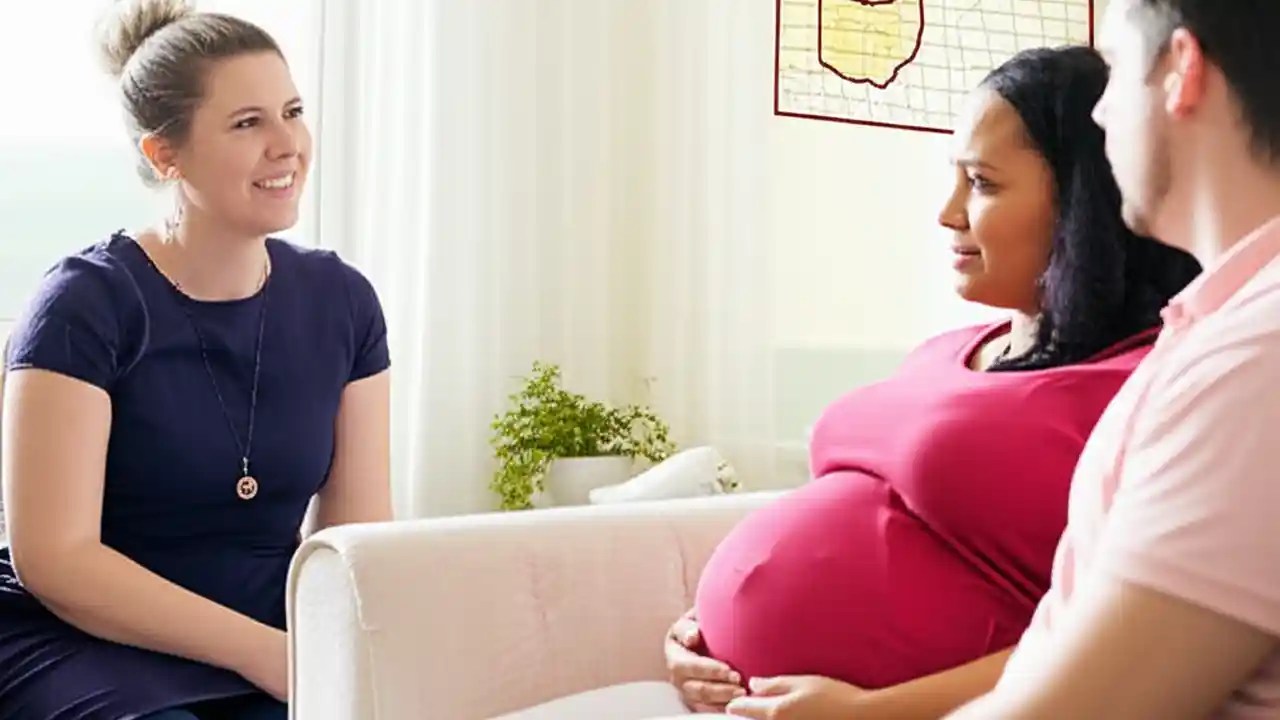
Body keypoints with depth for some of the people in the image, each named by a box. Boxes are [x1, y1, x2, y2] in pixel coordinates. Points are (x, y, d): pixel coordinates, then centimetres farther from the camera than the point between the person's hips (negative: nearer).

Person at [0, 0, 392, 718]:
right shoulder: (86, 305, -11)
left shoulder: (340, 301, 3)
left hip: (271, 646, 4)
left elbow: (363, 534, 3)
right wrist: (264, 651, -20)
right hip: (84, 648, -4)